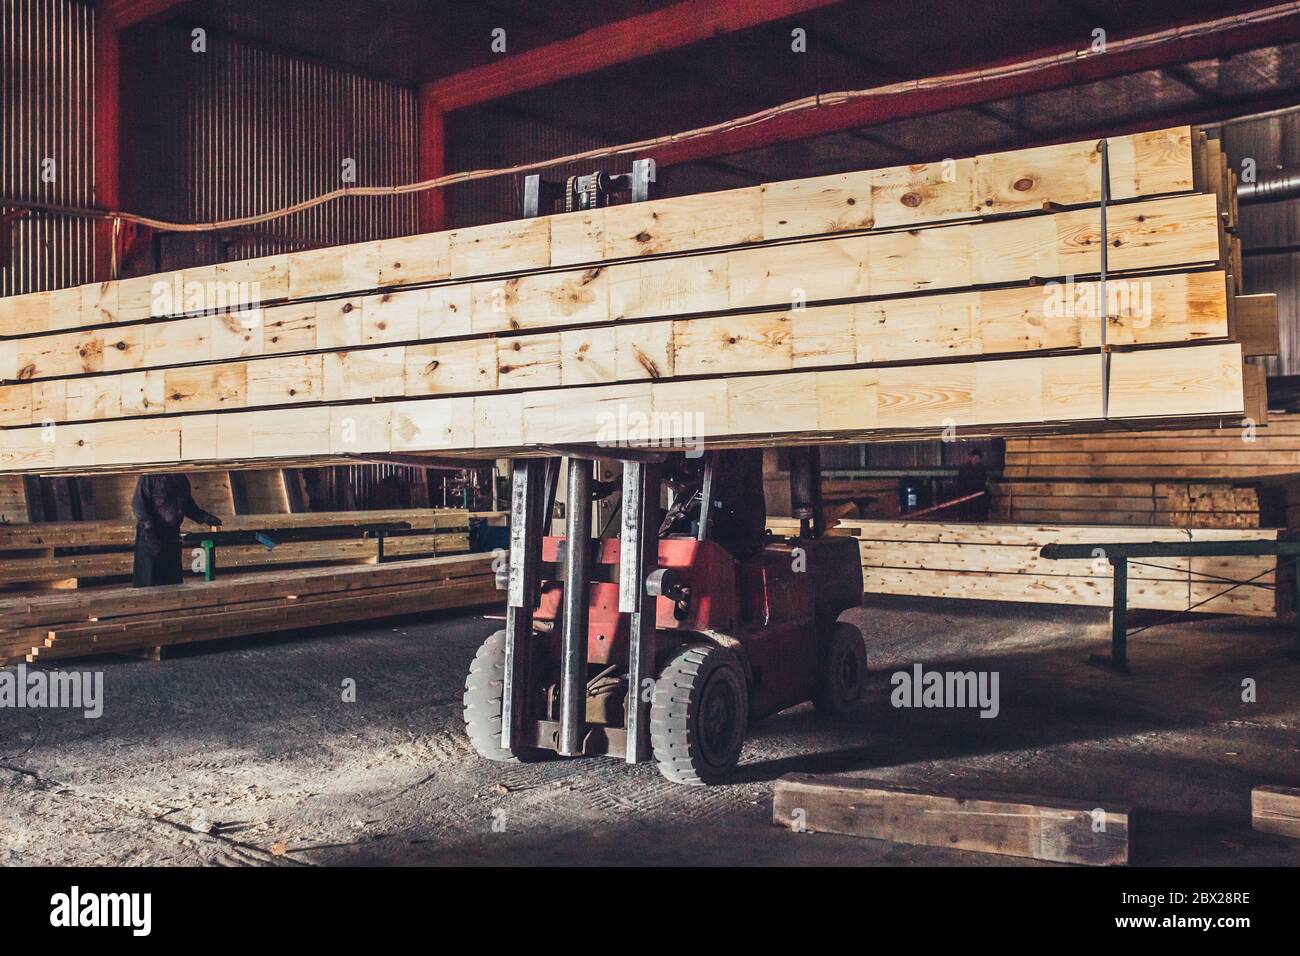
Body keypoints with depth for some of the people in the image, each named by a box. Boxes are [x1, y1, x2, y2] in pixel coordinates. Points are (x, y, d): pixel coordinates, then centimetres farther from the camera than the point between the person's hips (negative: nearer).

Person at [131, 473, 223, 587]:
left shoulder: (181, 478, 11)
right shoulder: (150, 476, -9)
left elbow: (188, 504, 19)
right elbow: (138, 503, -14)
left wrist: (204, 517, 4)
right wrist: (148, 528, -23)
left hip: (173, 535, 6)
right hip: (150, 535, -6)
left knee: (173, 579, 6)